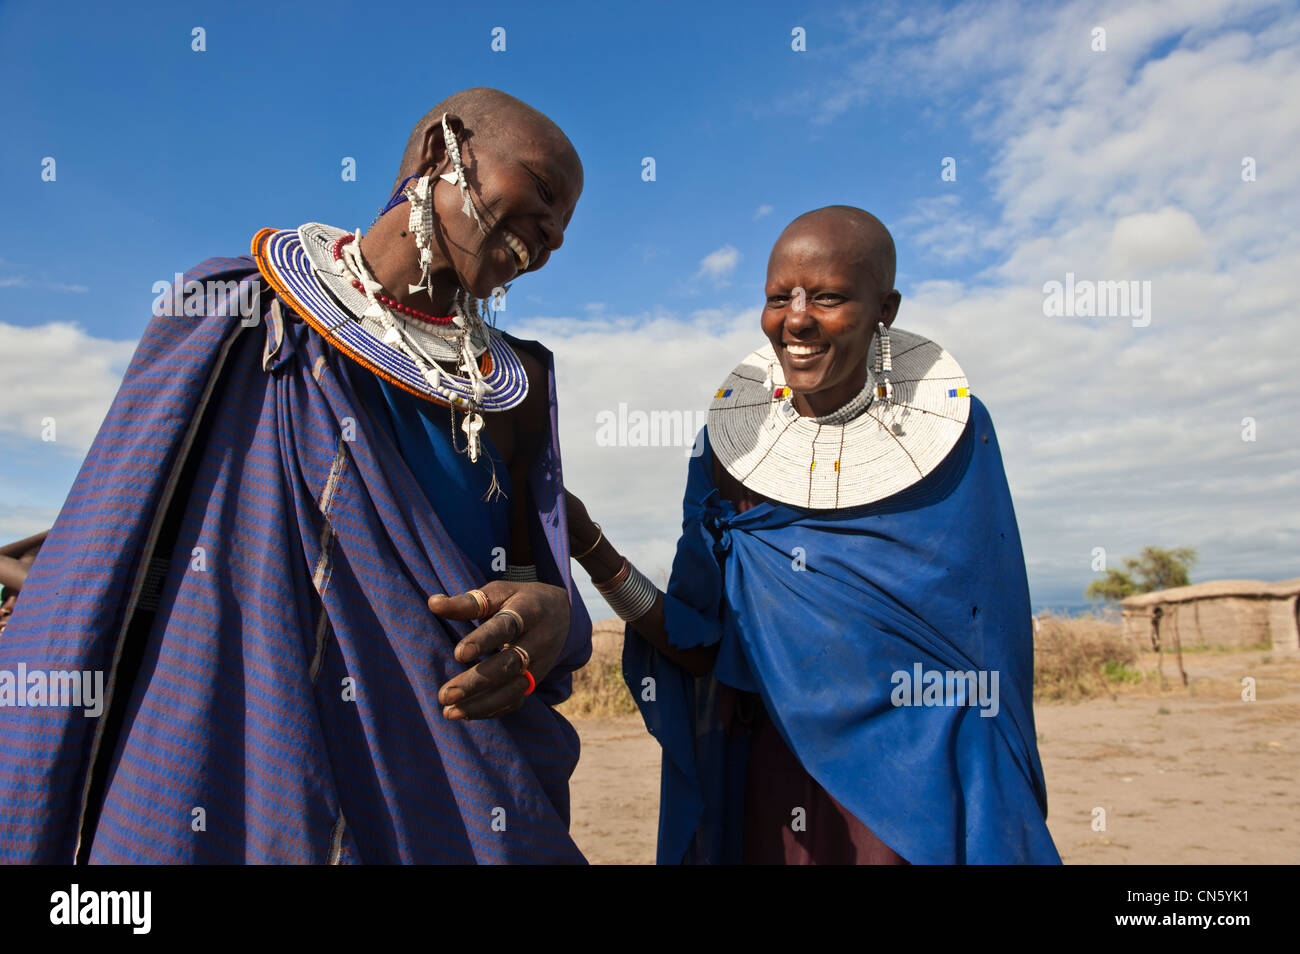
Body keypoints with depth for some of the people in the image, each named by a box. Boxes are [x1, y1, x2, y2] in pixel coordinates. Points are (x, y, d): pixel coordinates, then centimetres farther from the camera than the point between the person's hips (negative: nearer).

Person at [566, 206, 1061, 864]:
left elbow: (990, 639, -3)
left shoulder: (954, 429, -9)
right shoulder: (732, 445, -6)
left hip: (927, 792, -1)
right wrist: (588, 545, -18)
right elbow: (700, 649, -9)